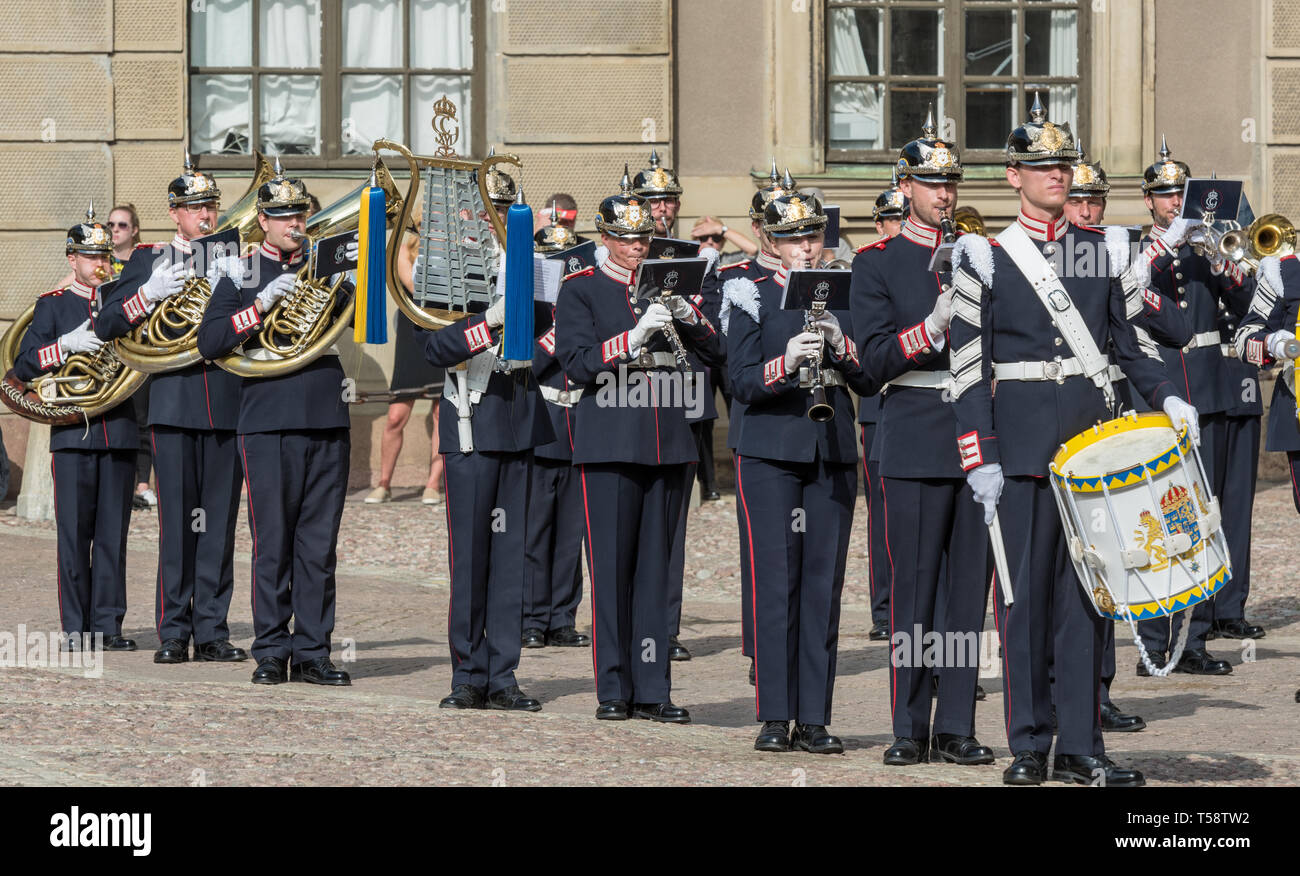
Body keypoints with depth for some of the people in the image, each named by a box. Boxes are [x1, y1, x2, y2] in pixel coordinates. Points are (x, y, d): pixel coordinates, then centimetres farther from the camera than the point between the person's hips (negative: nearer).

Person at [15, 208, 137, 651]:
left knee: (113, 533, 3)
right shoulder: (52, 305, 6)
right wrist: (66, 345, -17)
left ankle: (108, 624, 7)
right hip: (73, 432, -3)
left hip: (119, 430, 3)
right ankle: (76, 628, 2)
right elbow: (22, 367, -2)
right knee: (74, 533, -3)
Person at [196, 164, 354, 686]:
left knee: (320, 545, 4)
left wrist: (343, 286, -7)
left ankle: (312, 653, 9)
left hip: (327, 424, 3)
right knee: (272, 545, -2)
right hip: (268, 426, -3)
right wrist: (263, 303, -13)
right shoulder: (240, 274, 6)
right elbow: (209, 343, -5)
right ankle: (271, 655, 5)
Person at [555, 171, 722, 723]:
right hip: (610, 444, -4)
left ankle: (653, 690, 6)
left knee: (656, 564, 4)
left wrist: (687, 316, -12)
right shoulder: (580, 290, 2)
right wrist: (636, 335, -20)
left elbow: (716, 349, 8)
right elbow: (578, 364, -9)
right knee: (612, 566, -3)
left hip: (666, 443, 4)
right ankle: (614, 690, 3)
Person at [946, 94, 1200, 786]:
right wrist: (978, 460, -8)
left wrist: (1167, 399, -4)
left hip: (1091, 434, 3)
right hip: (1019, 439, -3)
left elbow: (1132, 341, 15)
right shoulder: (985, 258, 1)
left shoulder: (1103, 254, 11)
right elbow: (968, 366, -2)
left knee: (1085, 585, 2)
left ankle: (1080, 746, 6)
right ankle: (1028, 745, 7)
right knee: (1023, 587, 0)